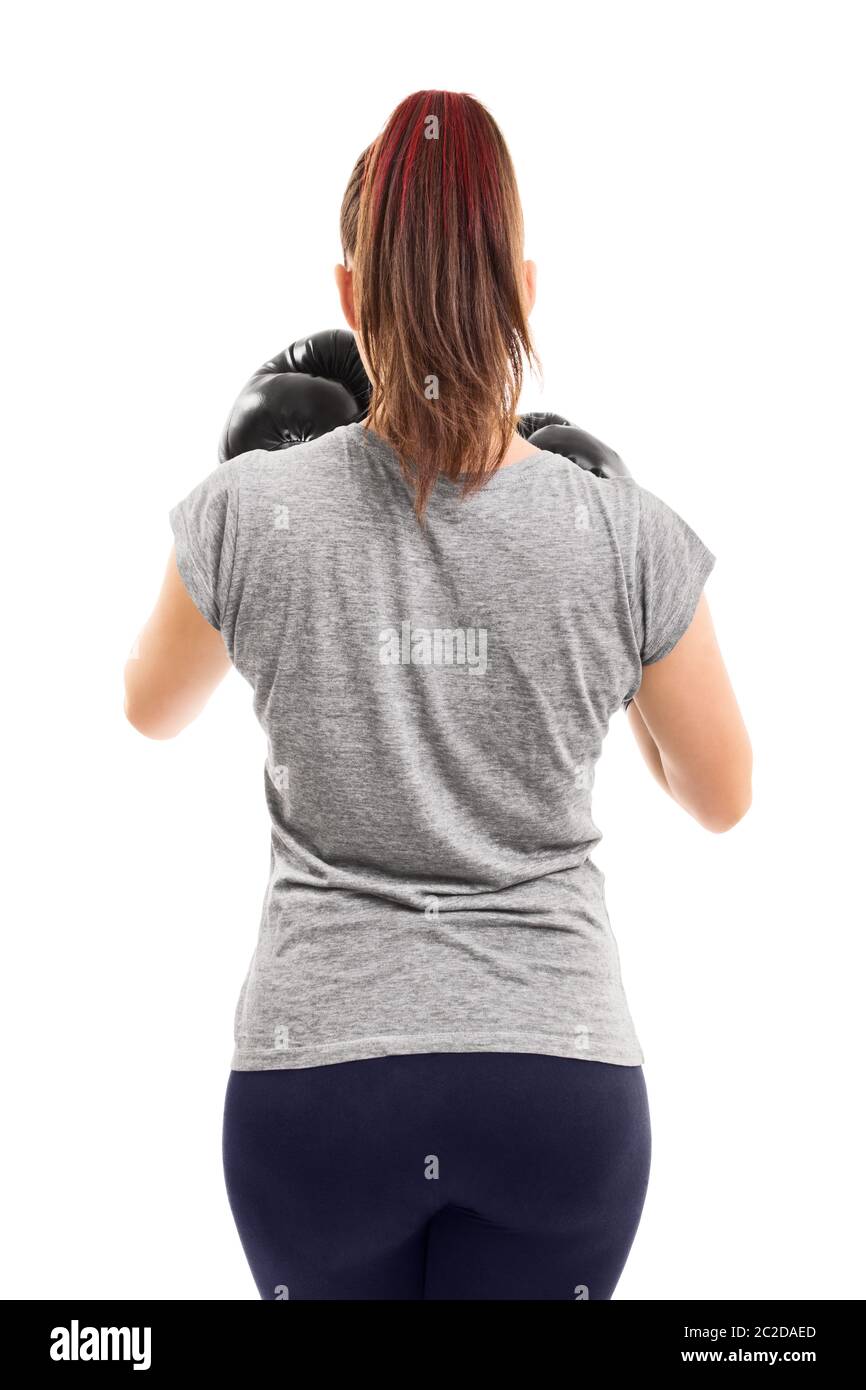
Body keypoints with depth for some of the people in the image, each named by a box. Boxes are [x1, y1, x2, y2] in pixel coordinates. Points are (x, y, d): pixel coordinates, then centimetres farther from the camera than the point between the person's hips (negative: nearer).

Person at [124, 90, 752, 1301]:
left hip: (317, 1071, 0)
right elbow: (722, 796, 6)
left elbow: (150, 710, 12)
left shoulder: (249, 512, -9)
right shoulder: (627, 536, -8)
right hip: (560, 1077, 0)